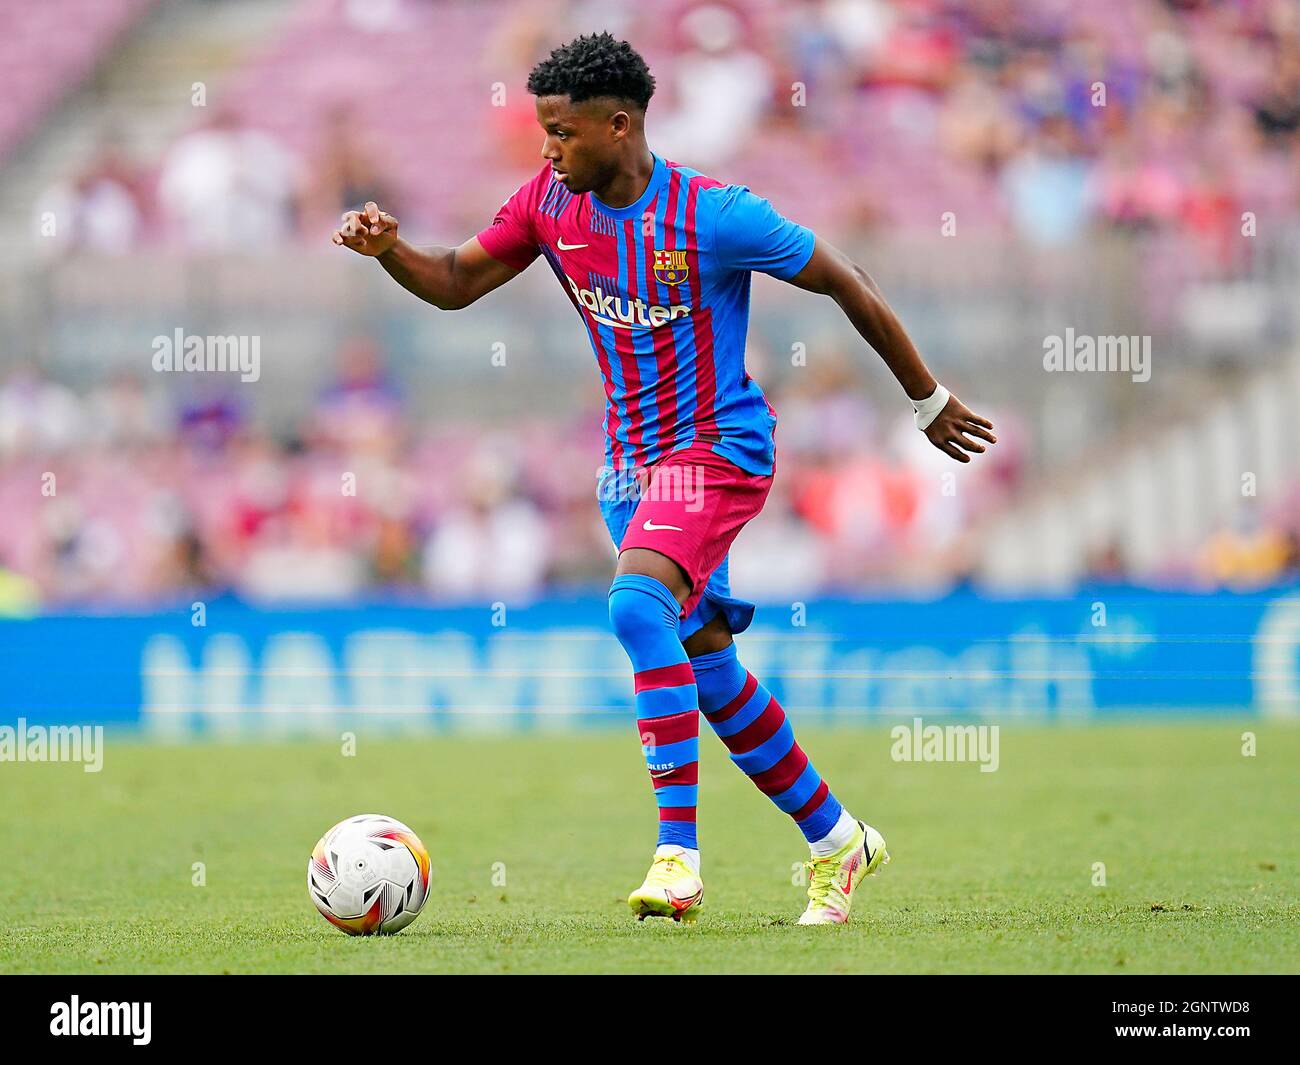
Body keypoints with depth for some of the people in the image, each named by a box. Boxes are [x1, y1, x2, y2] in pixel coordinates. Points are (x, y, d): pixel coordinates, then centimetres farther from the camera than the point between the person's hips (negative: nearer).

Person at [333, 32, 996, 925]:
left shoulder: (714, 215, -20)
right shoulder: (550, 202, -2)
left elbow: (846, 284, -10)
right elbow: (456, 283, 8)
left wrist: (929, 400, -1)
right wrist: (389, 249, -14)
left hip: (719, 448, -7)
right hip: (631, 458, 7)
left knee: (637, 605, -30)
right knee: (705, 665, 11)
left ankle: (679, 852, -31)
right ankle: (836, 839, 28)